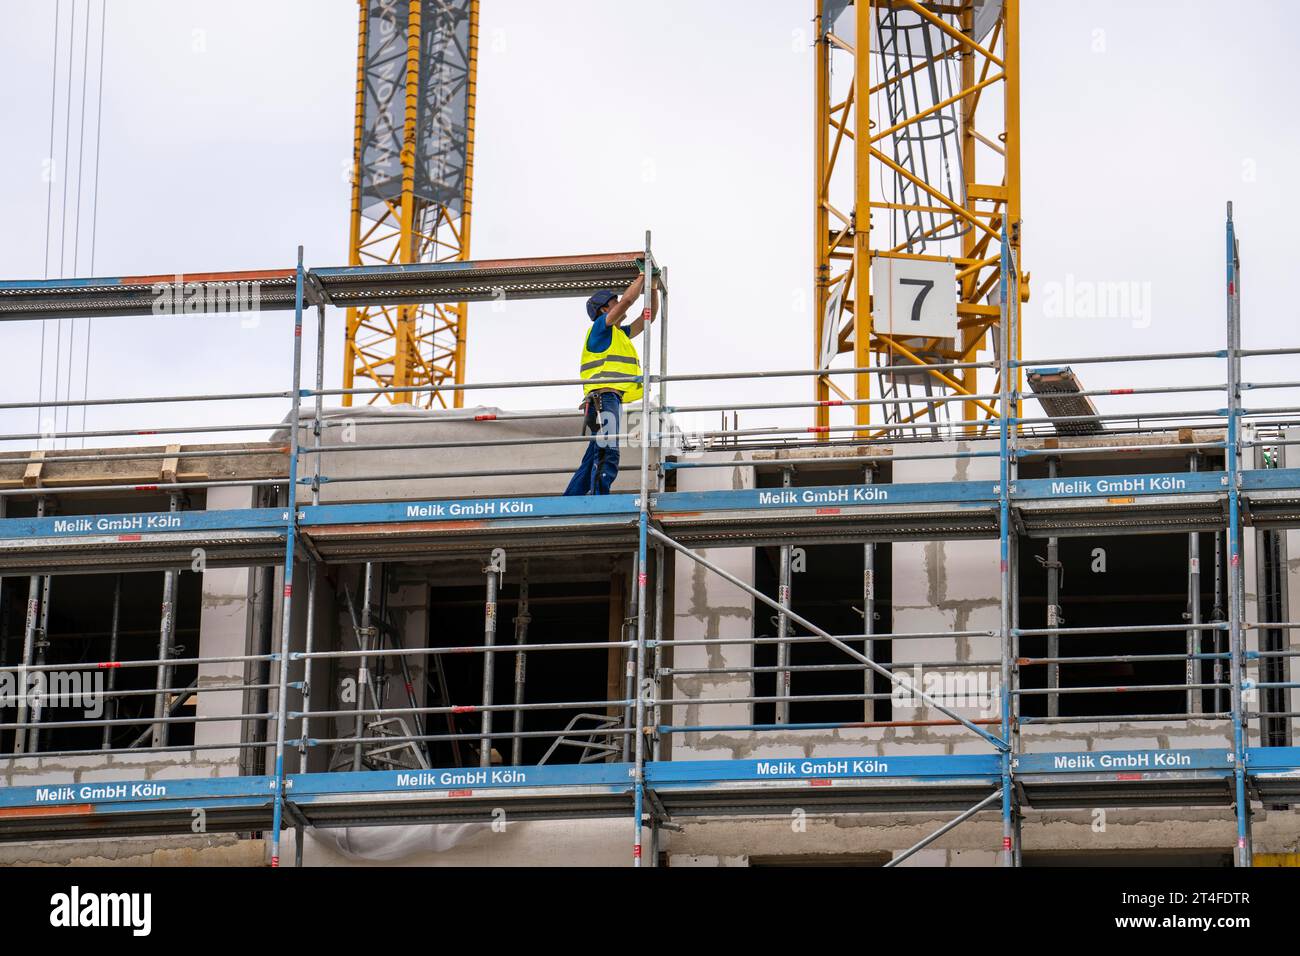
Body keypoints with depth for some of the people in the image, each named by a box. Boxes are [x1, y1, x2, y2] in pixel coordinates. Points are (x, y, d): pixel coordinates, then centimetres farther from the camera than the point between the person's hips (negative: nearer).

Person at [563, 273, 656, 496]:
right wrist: (642, 278, 6)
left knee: (593, 460, 7)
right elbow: (628, 299, -7)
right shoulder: (600, 327, 3)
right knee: (607, 455, -21)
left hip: (613, 401, 10)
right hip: (603, 397, -10)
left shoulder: (620, 334, 29)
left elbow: (648, 317, 31)